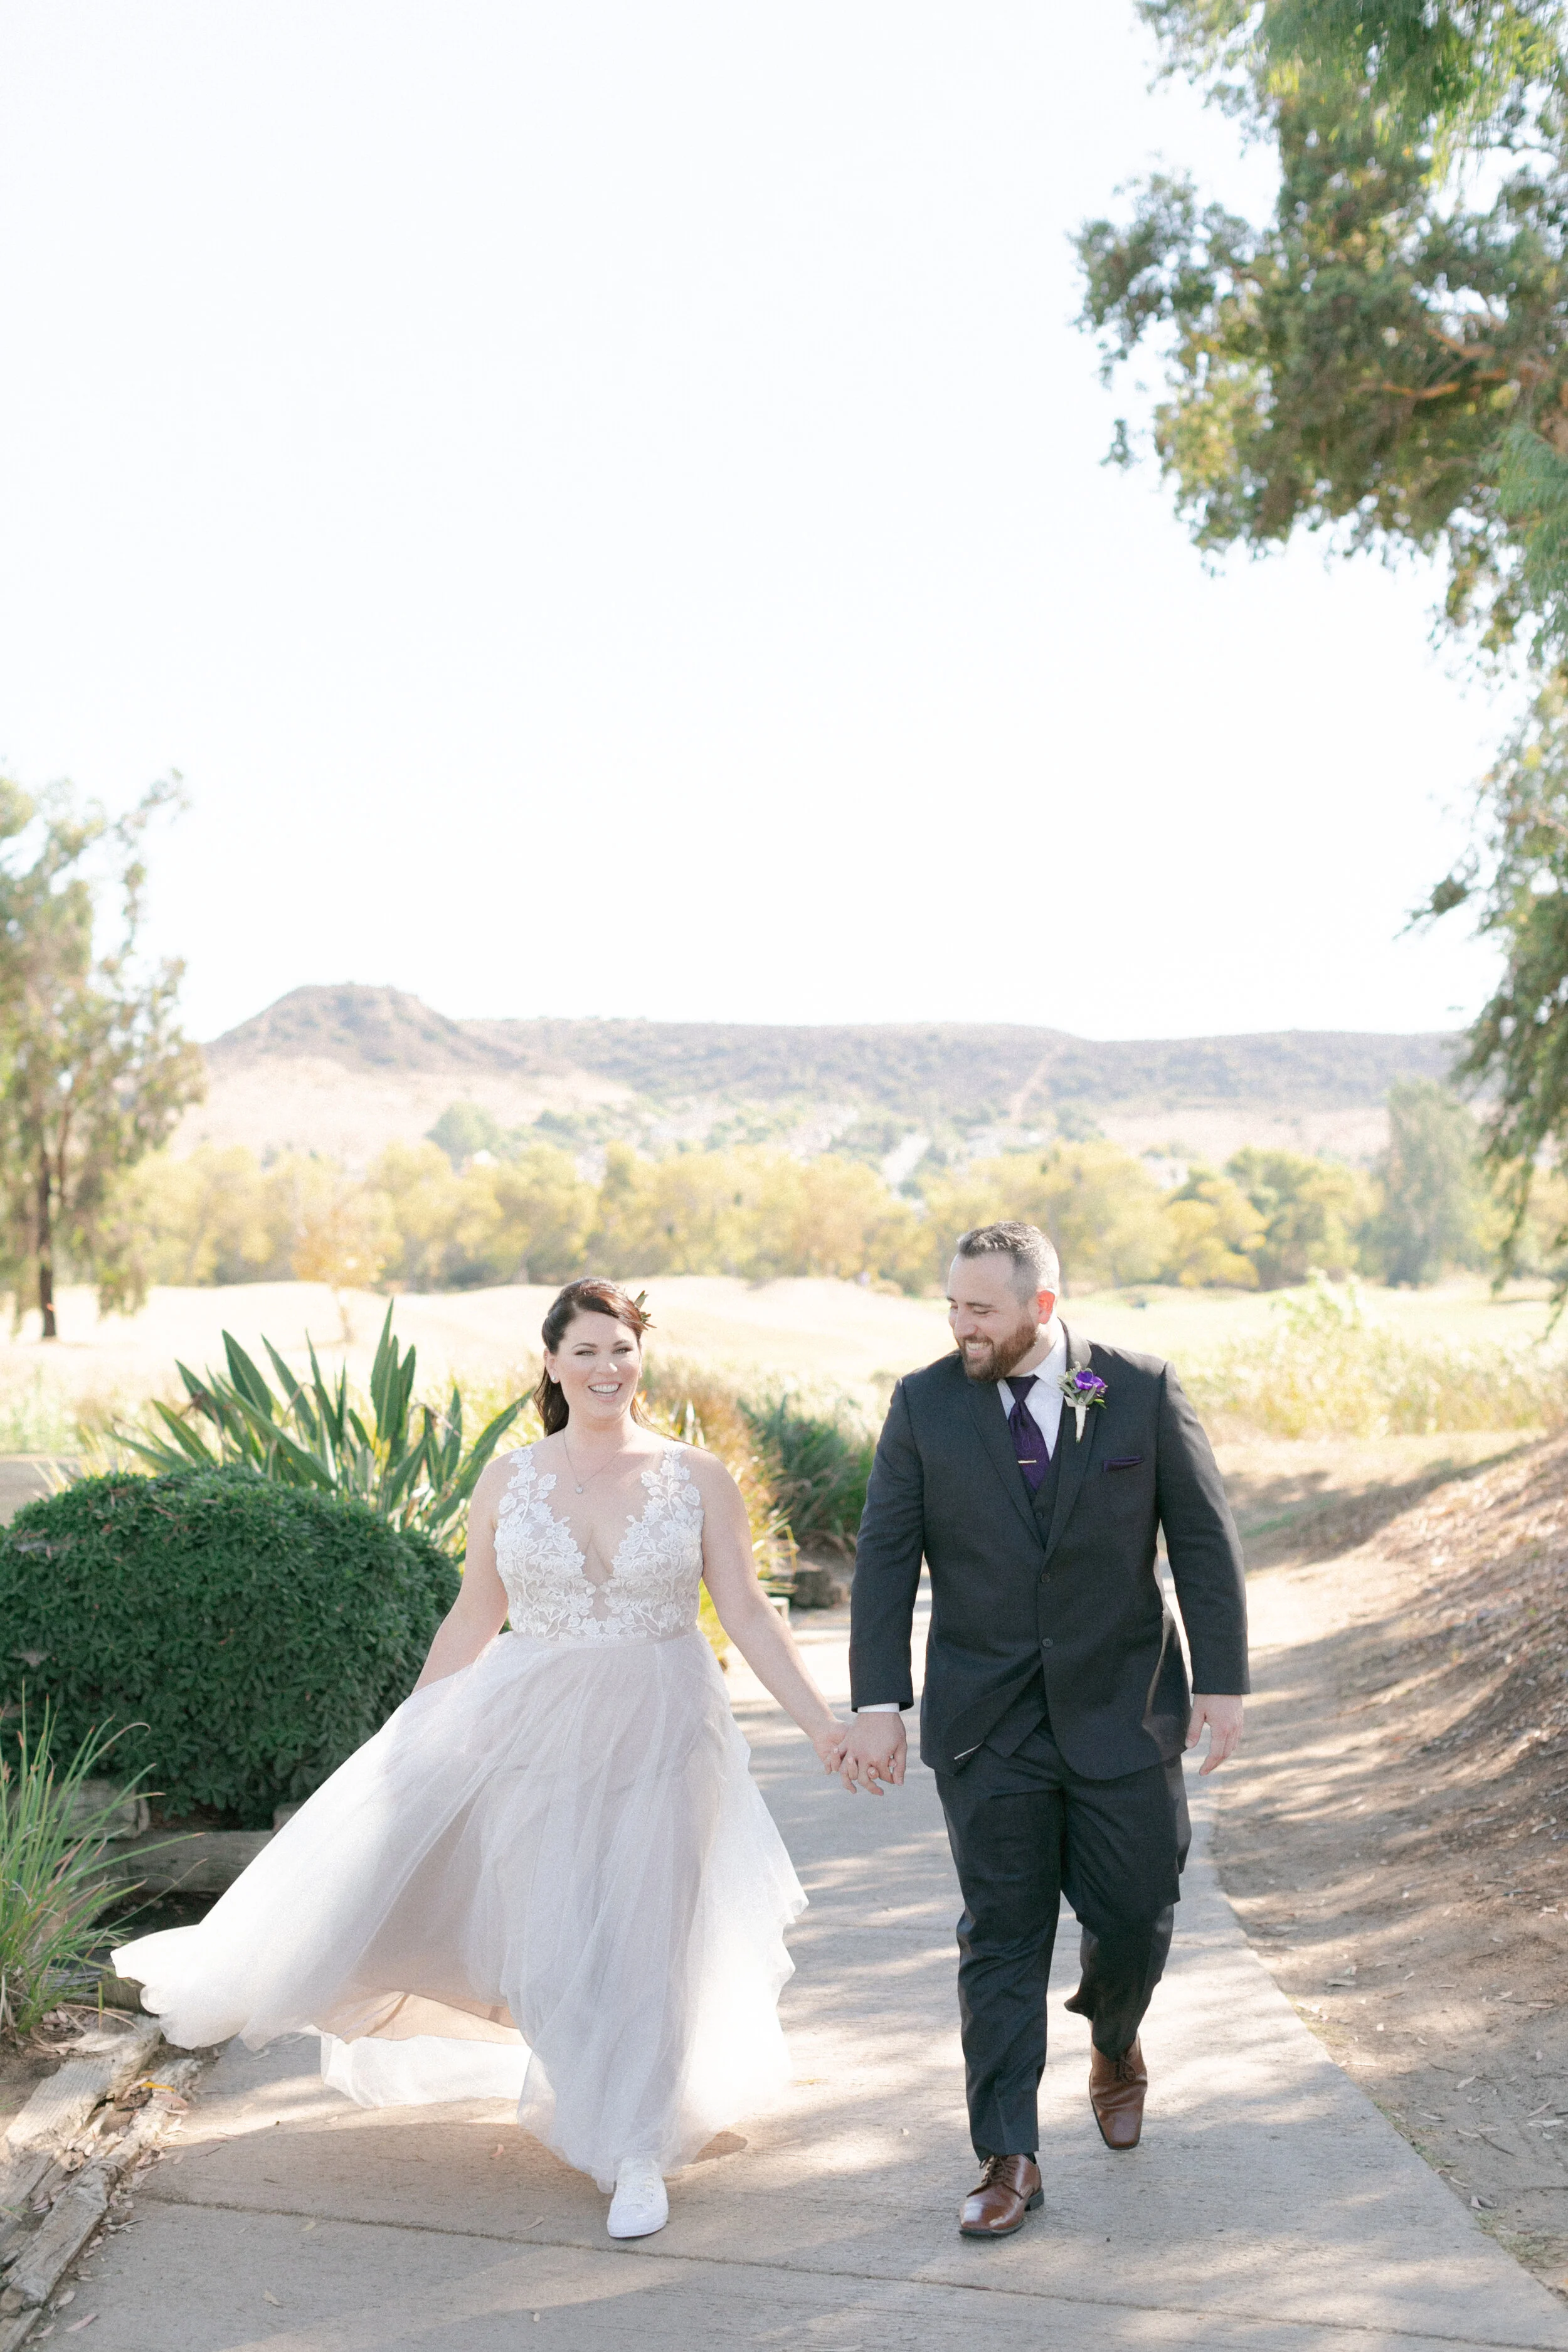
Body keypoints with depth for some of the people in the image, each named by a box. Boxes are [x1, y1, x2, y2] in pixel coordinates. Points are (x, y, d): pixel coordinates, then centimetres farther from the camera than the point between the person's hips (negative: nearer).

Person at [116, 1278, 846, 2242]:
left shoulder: (698, 1478, -3)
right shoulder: (508, 1481, 1)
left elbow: (749, 1612, -3)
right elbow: (474, 1618, 9)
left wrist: (823, 1721, -9)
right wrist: (407, 1739, 12)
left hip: (658, 1737, -1)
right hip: (533, 1730, 1)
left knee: (643, 1939, 4)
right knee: (551, 1941, 4)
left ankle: (638, 2157, 24)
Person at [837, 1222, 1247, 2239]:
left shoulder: (1144, 1391, -3)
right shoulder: (925, 1405, -2)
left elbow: (1205, 1539, 0)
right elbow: (885, 1558, -1)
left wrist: (1223, 1681, -4)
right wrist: (878, 1703, -7)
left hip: (1123, 1709, 0)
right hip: (988, 1724, 0)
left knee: (1136, 1912, 7)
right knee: (1002, 1937, 2)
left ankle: (1114, 2042, 41)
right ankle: (1010, 2159, 12)